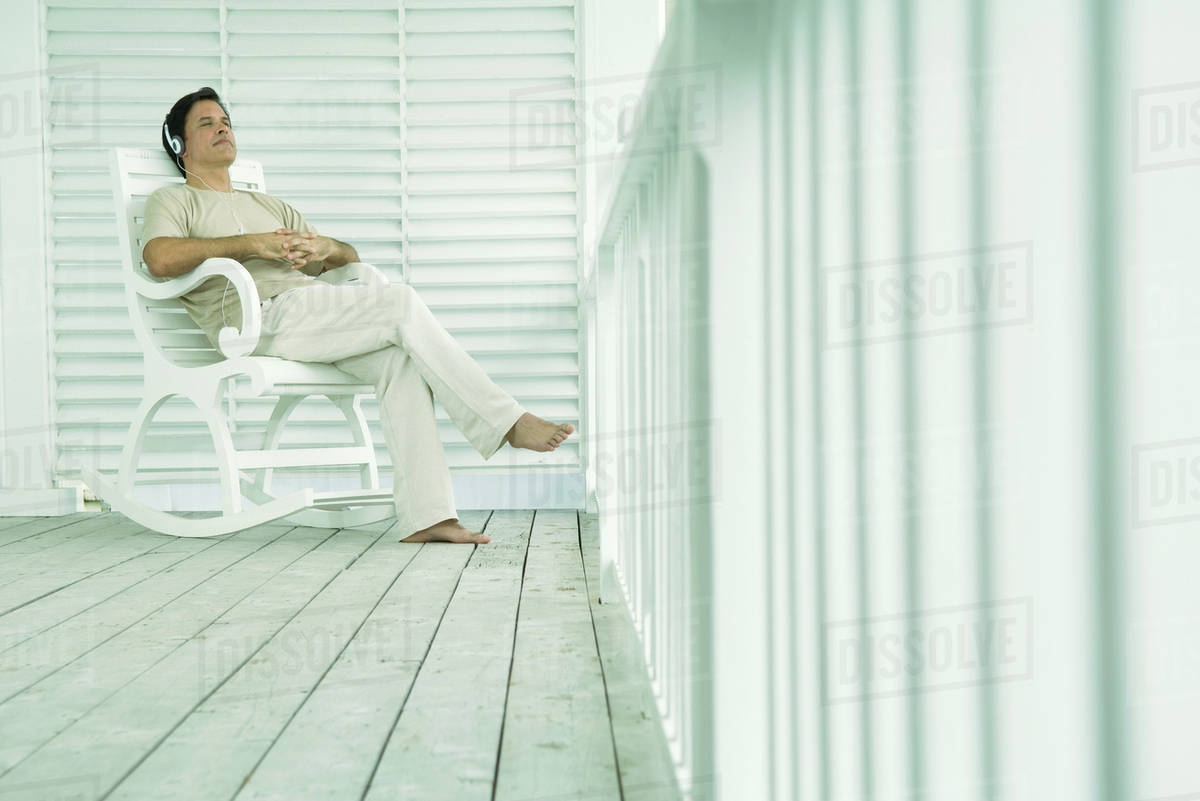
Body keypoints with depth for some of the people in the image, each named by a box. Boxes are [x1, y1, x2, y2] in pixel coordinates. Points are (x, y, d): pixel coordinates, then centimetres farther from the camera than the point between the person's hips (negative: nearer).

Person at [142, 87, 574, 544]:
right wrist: (248, 244, -10)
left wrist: (326, 247, 4)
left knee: (400, 358, -25)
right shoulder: (172, 201, 18)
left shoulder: (268, 206, 37)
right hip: (265, 314, -6)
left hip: (313, 314, 6)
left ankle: (424, 515, -33)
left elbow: (349, 257, 30)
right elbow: (160, 258, -7)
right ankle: (507, 422, -21)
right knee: (403, 304, -24)